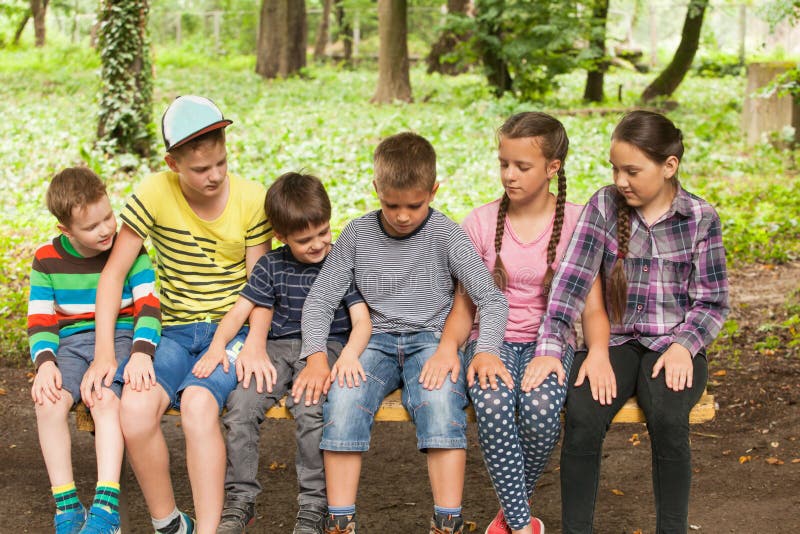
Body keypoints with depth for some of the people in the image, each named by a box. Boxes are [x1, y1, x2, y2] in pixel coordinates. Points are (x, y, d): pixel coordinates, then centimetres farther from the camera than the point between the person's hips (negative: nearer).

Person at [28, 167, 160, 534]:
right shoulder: (47, 260, 4)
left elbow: (148, 306, -7)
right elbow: (40, 320, 3)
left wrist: (141, 353, -25)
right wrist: (45, 363, -16)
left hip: (121, 336, -2)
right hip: (70, 342, 2)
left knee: (106, 400, -33)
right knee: (49, 402, -28)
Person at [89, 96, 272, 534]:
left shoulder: (251, 199, -4)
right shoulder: (155, 194, -6)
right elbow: (114, 271, -4)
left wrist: (256, 344, -21)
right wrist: (104, 353, -12)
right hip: (175, 331, 2)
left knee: (198, 402, -33)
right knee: (135, 408, -27)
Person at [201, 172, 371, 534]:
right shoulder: (271, 266, 9)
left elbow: (361, 319, -5)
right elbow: (240, 310, 8)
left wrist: (349, 355, -26)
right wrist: (218, 345, -12)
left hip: (327, 346, -3)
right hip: (277, 348, 3)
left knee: (310, 409, -33)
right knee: (240, 405, -24)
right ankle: (240, 502, -10)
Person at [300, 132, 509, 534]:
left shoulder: (445, 235, -3)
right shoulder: (358, 234, 3)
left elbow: (492, 299, -6)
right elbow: (320, 299, 4)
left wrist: (486, 352, -24)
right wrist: (316, 356, -13)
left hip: (430, 340, -2)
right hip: (377, 340, 2)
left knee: (440, 399, -35)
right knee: (343, 399, -30)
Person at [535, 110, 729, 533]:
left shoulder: (701, 218, 0)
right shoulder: (604, 206, 0)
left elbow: (712, 301, 2)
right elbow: (571, 280, -9)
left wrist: (682, 346, -16)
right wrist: (549, 349, -21)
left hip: (674, 345, -1)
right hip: (616, 343, 1)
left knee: (667, 418, -32)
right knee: (582, 416, -29)